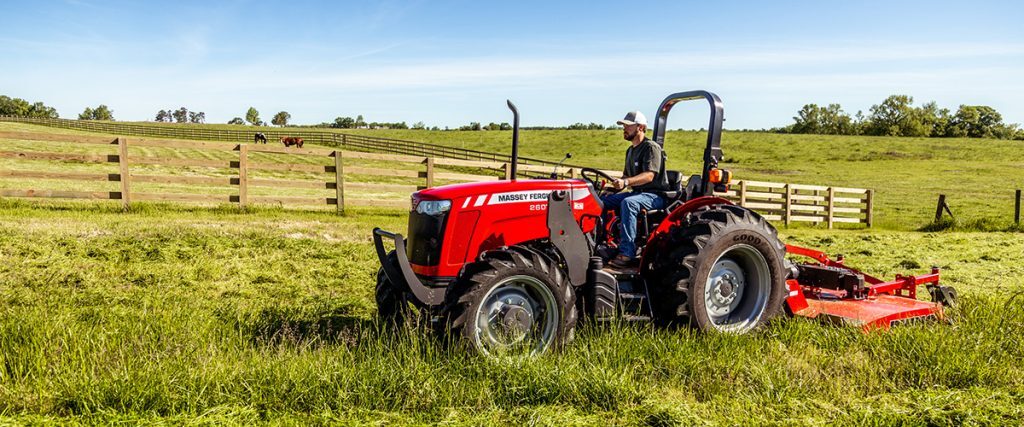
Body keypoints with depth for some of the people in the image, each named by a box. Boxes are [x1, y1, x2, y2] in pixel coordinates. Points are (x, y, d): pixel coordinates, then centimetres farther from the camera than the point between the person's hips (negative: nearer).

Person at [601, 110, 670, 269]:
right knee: (602, 200, -4)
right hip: (637, 193, 9)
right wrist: (615, 184, 1)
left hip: (655, 195, -9)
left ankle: (627, 254, -41)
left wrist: (626, 182, -38)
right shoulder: (630, 150, 17)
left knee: (628, 203, -37)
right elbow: (627, 176, 22)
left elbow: (649, 175, -25)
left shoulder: (651, 147, -11)